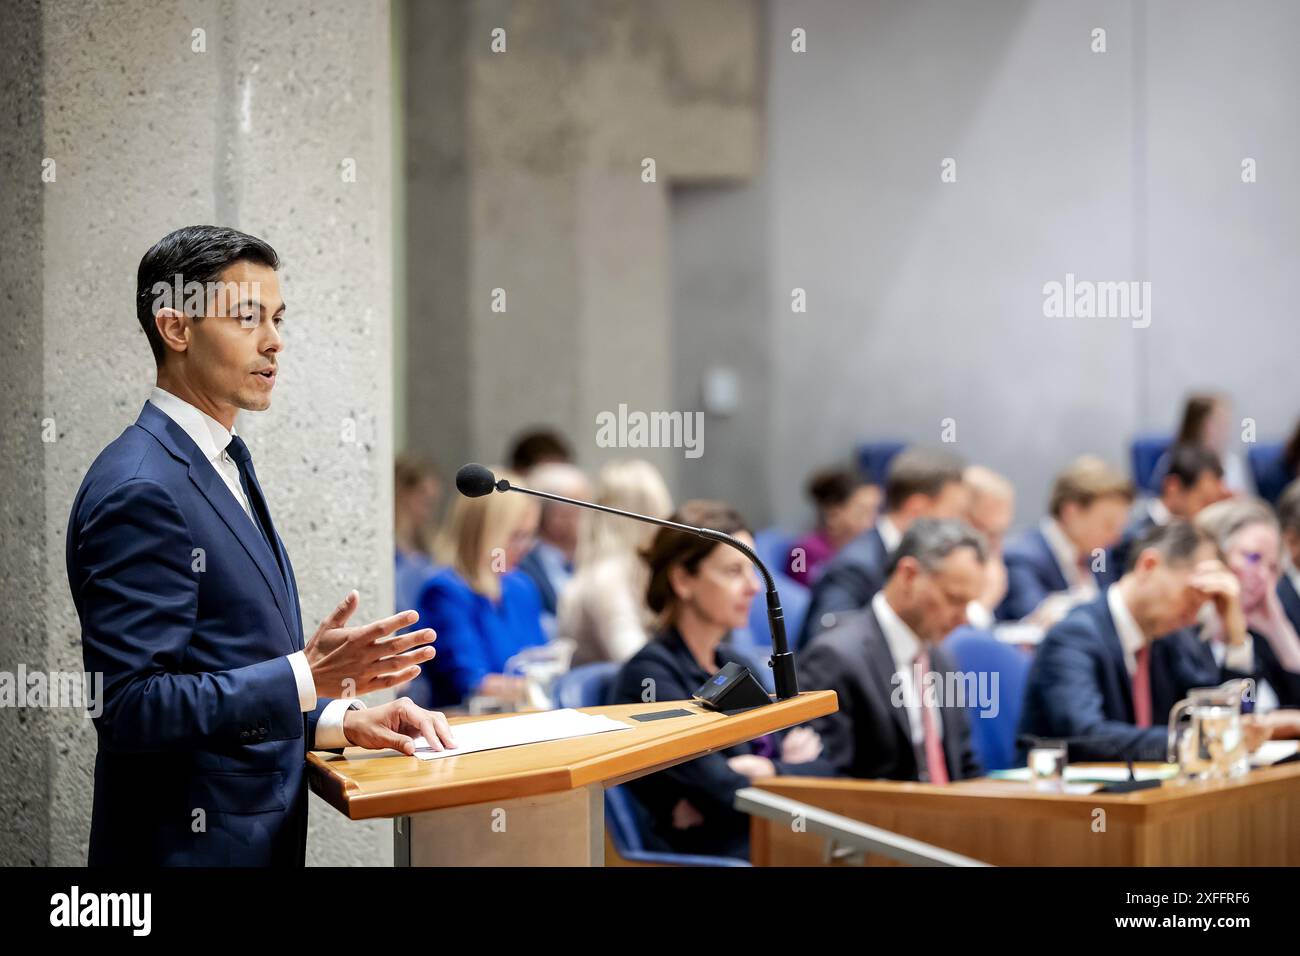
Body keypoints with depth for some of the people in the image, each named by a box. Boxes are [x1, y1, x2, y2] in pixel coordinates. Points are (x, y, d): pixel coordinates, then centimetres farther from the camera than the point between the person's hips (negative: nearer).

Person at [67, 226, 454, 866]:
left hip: (260, 834, 9)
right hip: (188, 844, -9)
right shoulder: (139, 490, -18)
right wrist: (308, 676, -26)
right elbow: (128, 707, -24)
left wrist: (340, 720, 5)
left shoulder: (224, 463, 13)